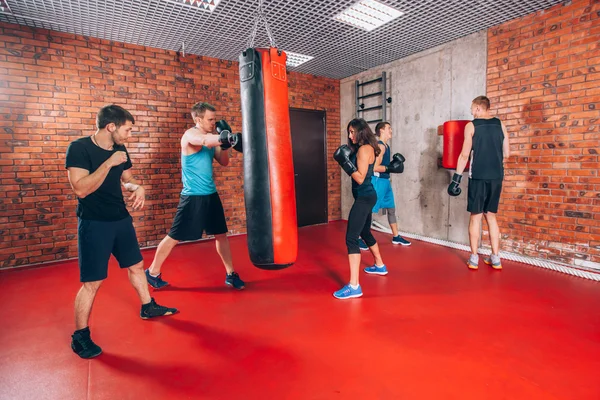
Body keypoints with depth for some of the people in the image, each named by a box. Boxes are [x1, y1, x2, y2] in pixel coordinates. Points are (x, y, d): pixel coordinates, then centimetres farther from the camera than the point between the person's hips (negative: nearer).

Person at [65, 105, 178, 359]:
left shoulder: (120, 149, 3)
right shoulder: (79, 148, -16)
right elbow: (80, 189, -25)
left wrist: (139, 188, -7)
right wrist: (109, 163, -27)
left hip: (121, 219, 7)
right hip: (93, 224, -7)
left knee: (136, 265, 17)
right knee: (92, 282, -1)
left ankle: (148, 307, 37)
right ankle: (80, 336, 18)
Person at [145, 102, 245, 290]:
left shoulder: (210, 137, 12)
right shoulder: (191, 135, -13)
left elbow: (224, 162, 12)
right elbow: (207, 140, -36)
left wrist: (225, 143, -3)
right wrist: (228, 137, -43)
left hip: (211, 194, 8)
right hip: (193, 197, -8)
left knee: (221, 234, 10)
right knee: (175, 237, 4)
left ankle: (230, 274, 21)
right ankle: (153, 272, 24)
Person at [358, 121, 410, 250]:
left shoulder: (386, 146, 14)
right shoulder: (380, 146, -15)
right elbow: (375, 167, -21)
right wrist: (390, 168, -19)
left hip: (385, 181, 10)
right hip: (378, 181, -10)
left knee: (391, 209, 15)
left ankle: (396, 237, 27)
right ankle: (359, 238, 4)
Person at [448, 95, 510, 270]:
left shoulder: (471, 126, -3)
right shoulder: (500, 125, 10)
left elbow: (464, 155, -8)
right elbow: (507, 154, 12)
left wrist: (456, 177, -5)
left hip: (478, 176, -4)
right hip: (496, 177, 4)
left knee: (476, 216, 4)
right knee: (491, 216, 13)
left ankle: (473, 258, 8)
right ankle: (495, 258, 15)